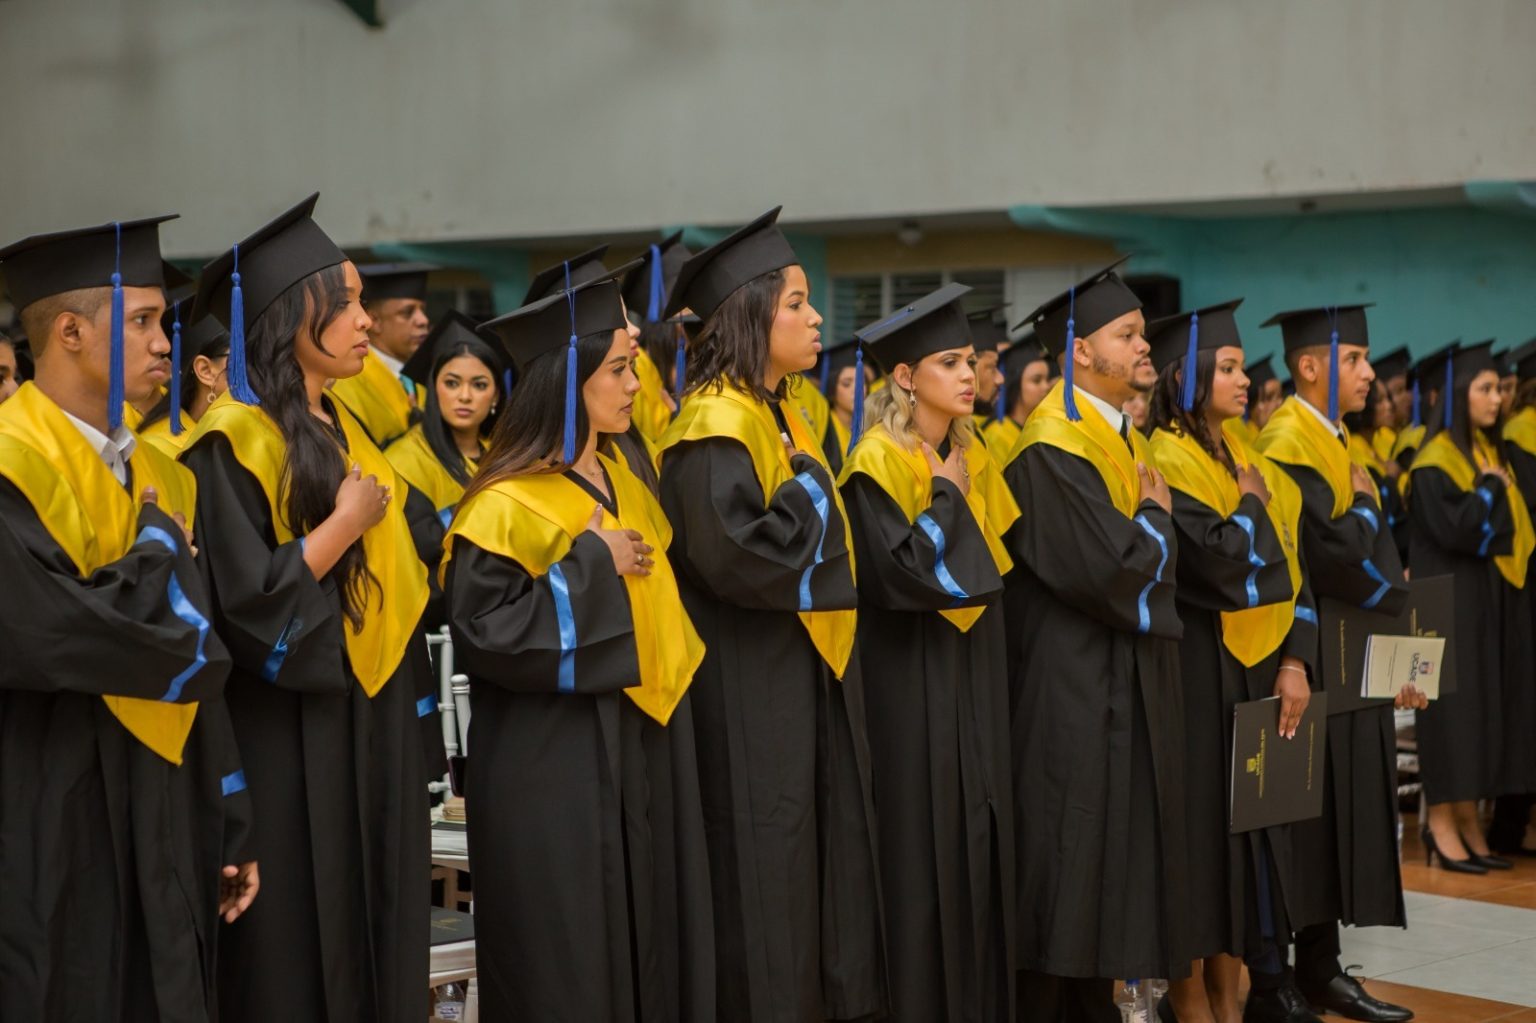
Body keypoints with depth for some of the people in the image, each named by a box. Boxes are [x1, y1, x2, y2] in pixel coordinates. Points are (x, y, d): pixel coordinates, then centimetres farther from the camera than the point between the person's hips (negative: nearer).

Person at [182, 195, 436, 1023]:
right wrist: (343, 526, -17)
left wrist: (408, 703, 14)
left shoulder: (345, 430, 12)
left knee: (375, 930, 12)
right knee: (302, 948, 0)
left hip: (371, 719, 8)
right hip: (290, 743, -8)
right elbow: (242, 606, -23)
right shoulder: (234, 443, -15)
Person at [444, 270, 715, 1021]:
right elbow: (484, 631, -23)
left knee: (648, 941, 11)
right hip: (553, 764, -8)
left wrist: (669, 687, 15)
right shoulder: (509, 505, -14)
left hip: (642, 749, 8)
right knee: (567, 961, -1)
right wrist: (591, 564, -19)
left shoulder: (625, 486, 11)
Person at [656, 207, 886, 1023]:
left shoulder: (783, 417, 15)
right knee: (767, 874, -4)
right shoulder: (717, 424, -15)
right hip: (752, 692, -10)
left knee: (823, 862, 11)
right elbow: (732, 555, -28)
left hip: (809, 677, 10)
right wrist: (809, 487, -16)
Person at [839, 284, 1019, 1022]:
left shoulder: (971, 458, 10)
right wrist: (943, 497, -15)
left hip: (976, 677, 8)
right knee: (925, 854, -4)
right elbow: (900, 575, -24)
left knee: (979, 846, 10)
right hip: (913, 686, -8)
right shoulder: (878, 464, -13)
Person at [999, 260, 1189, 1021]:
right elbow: (1103, 567, -24)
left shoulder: (1122, 437, 14)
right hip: (1073, 691, -9)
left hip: (1127, 683, 9)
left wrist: (1152, 532, -3)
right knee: (1070, 867, -5)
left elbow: (1164, 553, 18)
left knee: (1116, 858, 11)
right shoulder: (1052, 450, -16)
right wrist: (1155, 522, -7)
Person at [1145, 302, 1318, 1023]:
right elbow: (1216, 562, -25)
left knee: (1246, 831, 9)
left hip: (1259, 671, 8)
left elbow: (1288, 561, 10)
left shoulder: (1245, 457, 13)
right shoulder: (1166, 460, -11)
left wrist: (1296, 661, -2)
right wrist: (1250, 503, -6)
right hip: (1199, 673, -8)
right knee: (1199, 833, -3)